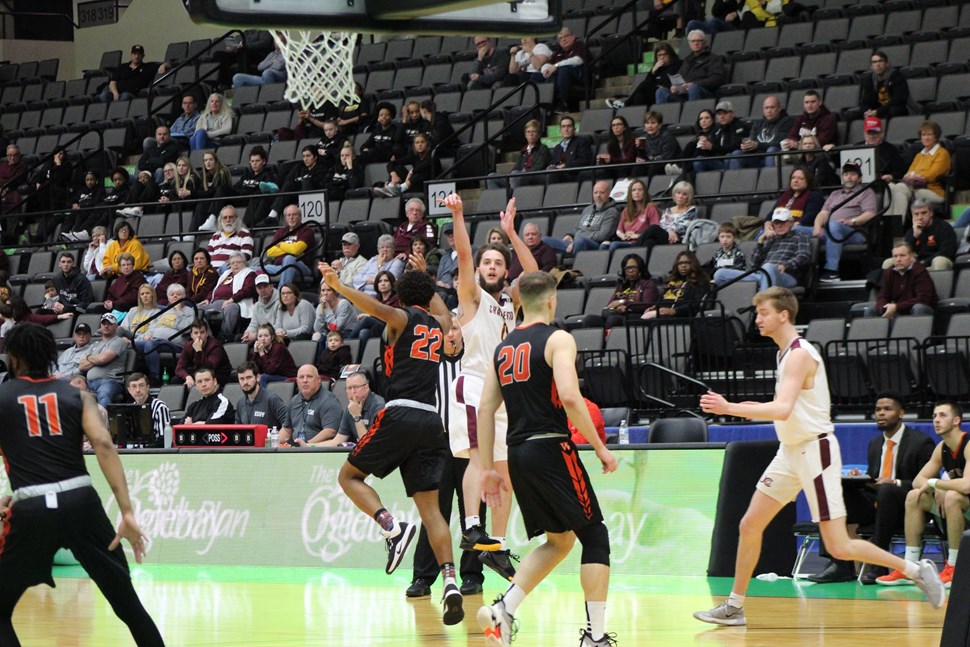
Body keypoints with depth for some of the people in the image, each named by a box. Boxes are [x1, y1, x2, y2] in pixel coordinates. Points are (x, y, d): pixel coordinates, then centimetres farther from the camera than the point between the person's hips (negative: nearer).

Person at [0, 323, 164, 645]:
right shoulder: (77, 396, 11)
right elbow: (103, 445, -5)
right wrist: (127, 512, -9)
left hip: (32, 509, -2)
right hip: (81, 501, 2)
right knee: (126, 600, 14)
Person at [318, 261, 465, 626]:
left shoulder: (402, 318, 4)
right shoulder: (440, 324, 20)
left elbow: (376, 308, -19)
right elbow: (440, 309, 46)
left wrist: (339, 287, -28)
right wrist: (427, 286, 60)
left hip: (399, 414, -5)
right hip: (430, 419, 5)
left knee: (349, 476, 10)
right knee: (430, 507, 3)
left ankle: (392, 528, -16)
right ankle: (450, 580, -14)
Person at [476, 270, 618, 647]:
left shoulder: (503, 348, 14)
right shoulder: (558, 339, -6)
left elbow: (485, 410, 12)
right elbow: (569, 396, -20)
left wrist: (488, 469, 15)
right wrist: (600, 448, -12)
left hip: (518, 454, 7)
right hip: (551, 447, -7)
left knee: (558, 540, 20)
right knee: (595, 536, 3)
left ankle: (503, 610, 3)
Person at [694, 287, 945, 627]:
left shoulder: (799, 355, -19)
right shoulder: (785, 352, 12)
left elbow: (783, 410, -31)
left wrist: (729, 408, -31)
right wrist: (758, 409, 11)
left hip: (815, 451, -10)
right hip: (791, 452, 10)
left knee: (839, 547, -8)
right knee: (750, 525, 7)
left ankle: (917, 570, 5)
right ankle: (734, 606, 15)